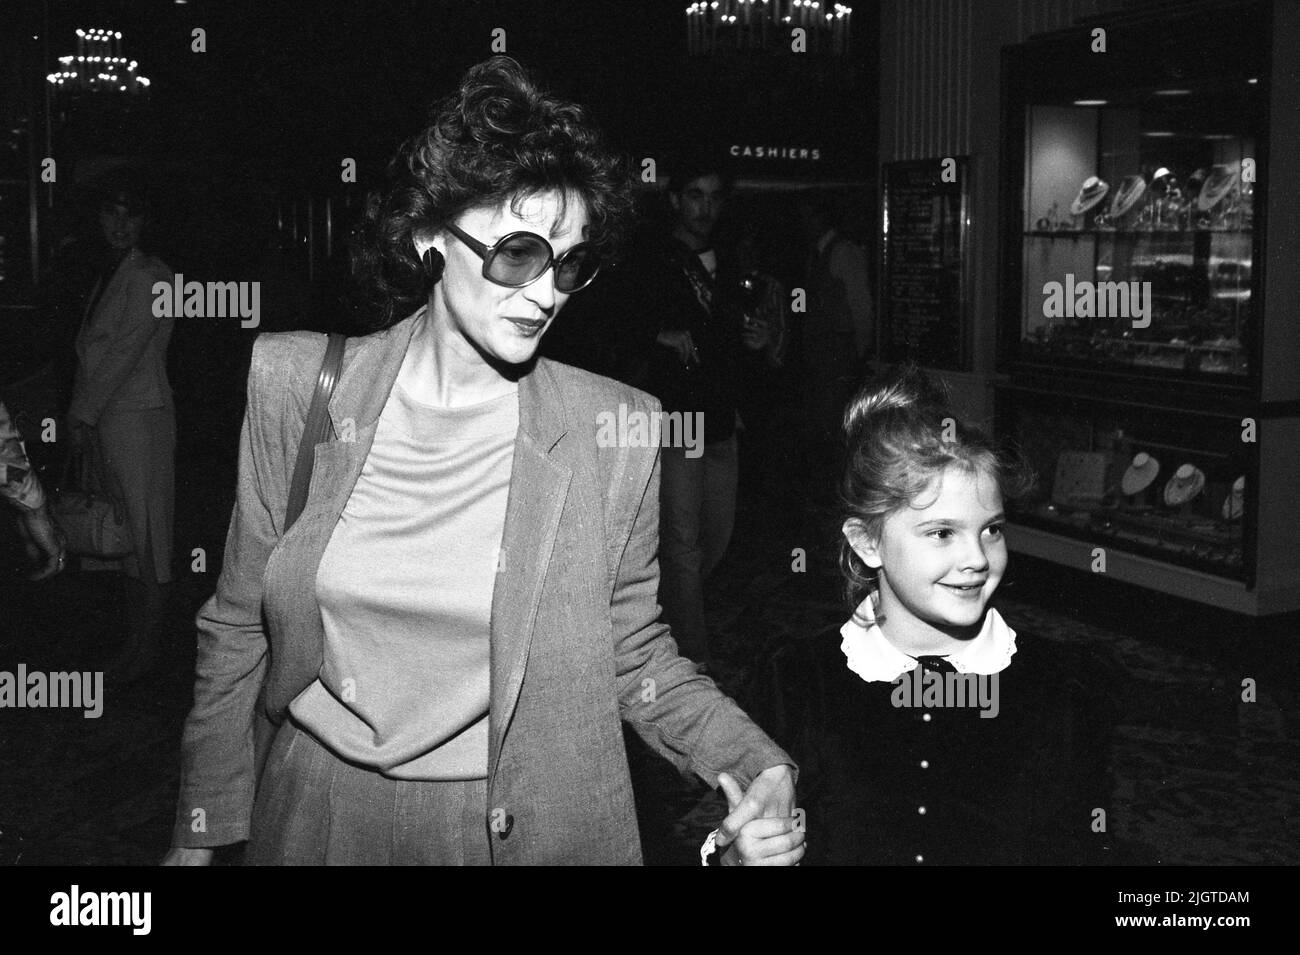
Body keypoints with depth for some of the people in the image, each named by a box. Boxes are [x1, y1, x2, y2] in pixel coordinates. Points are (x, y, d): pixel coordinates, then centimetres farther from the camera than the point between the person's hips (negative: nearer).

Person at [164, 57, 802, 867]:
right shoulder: (295, 382, -7)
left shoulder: (614, 429, -11)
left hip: (527, 829, -1)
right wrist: (199, 835, 4)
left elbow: (633, 652, -1)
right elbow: (238, 627, 1)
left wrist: (758, 767, -16)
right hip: (316, 816, 2)